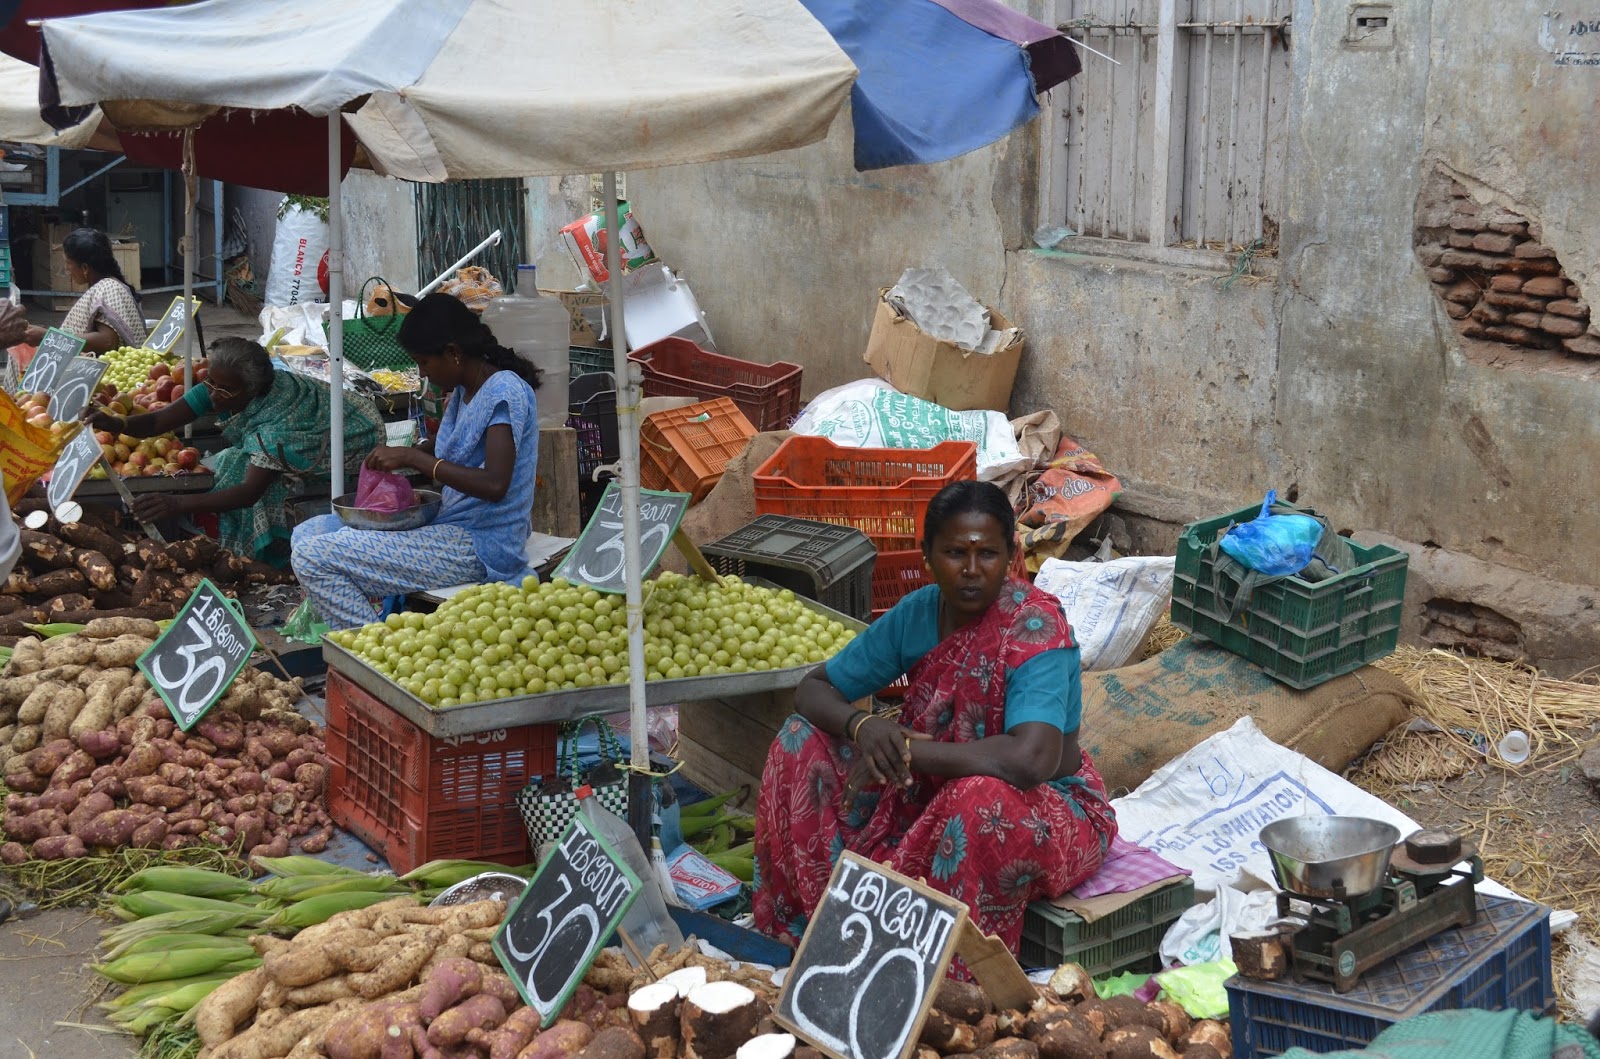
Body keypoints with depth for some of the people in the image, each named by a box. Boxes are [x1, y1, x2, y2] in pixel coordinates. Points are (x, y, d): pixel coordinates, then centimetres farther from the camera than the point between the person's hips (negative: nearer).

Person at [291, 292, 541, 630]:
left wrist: (412, 458, -20)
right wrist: (396, 456, 10)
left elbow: (494, 484, -28)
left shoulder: (505, 392, -17)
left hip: (480, 548, -11)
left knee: (312, 558, -15)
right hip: (452, 527, 11)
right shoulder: (465, 391, 12)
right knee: (310, 532, 11)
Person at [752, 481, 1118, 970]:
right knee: (803, 741, -6)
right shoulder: (917, 613, -6)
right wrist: (863, 726, -22)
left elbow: (1030, 759, -40)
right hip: (935, 793, 6)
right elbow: (813, 688, 2)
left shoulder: (1035, 624, -24)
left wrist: (905, 750, -31)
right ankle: (804, 926, -2)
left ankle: (953, 981, -23)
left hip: (1047, 807, -6)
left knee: (983, 800, -41)